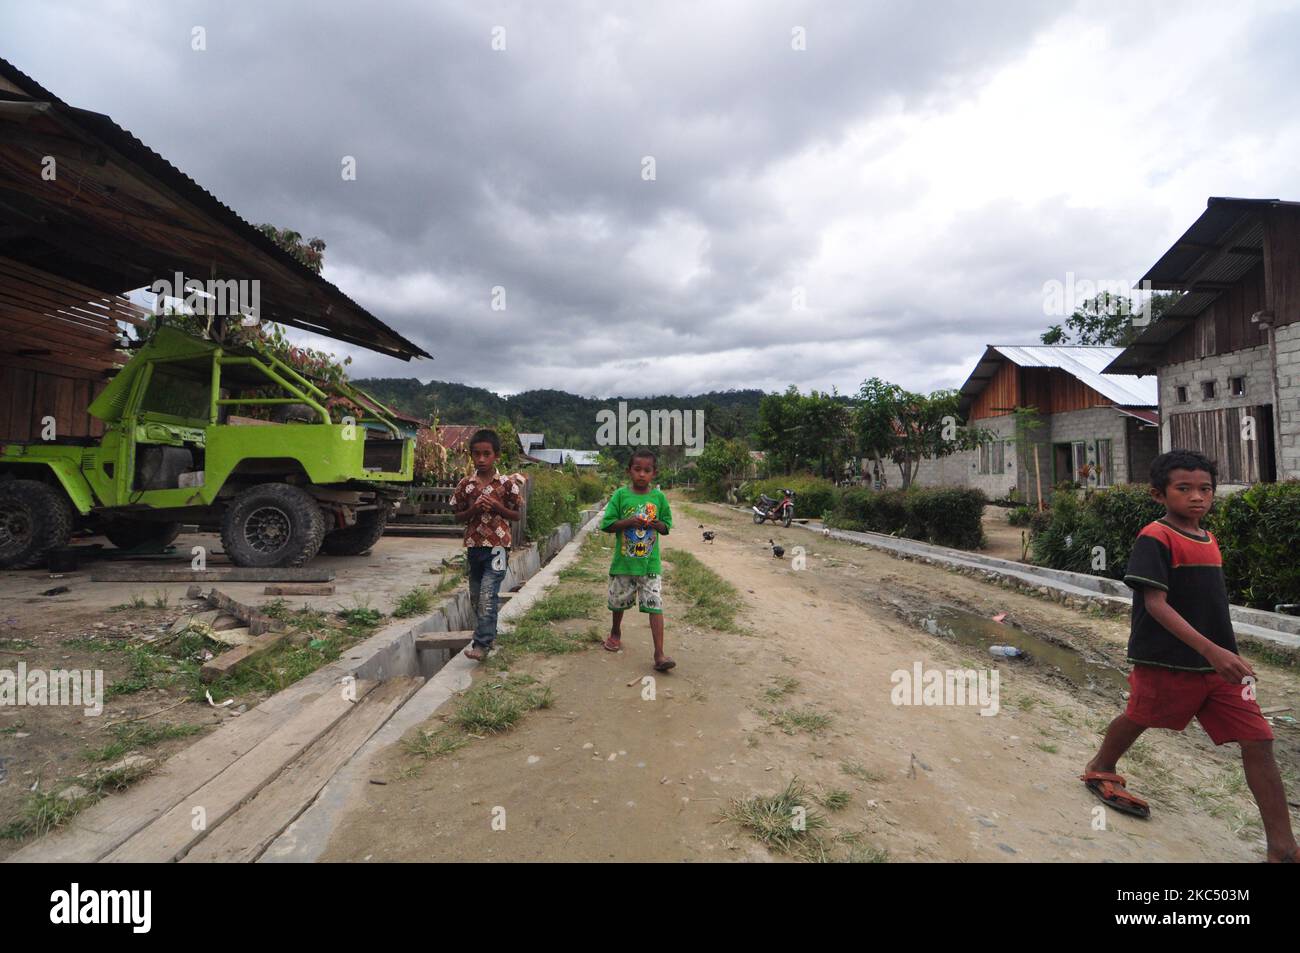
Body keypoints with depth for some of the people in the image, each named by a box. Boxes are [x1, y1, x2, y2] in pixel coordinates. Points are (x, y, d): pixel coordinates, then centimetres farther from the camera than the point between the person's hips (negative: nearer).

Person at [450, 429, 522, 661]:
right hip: (473, 546, 4)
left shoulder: (507, 484, -4)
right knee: (476, 597, 14)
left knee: (487, 596, -14)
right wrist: (473, 509, -11)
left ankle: (481, 644, -8)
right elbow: (458, 517, 9)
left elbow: (516, 515, 2)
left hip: (497, 547, -4)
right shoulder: (465, 485, 3)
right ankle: (489, 635, 32)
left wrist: (497, 506, -15)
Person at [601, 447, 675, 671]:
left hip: (650, 562, 0)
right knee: (619, 601, 19)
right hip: (623, 561, 1)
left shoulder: (659, 497, -1)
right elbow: (607, 524, -6)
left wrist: (657, 524, -15)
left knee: (655, 606, -7)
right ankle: (615, 632, 47)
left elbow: (666, 527, 7)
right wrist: (627, 522, -20)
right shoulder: (620, 495, -5)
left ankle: (659, 655, -4)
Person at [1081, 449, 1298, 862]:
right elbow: (1155, 603, -23)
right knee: (1138, 718, 14)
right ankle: (1101, 770, 41)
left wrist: (1224, 651, 19)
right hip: (1165, 661, -6)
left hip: (1218, 662, 6)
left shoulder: (1209, 540, 7)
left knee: (1258, 742, 0)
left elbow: (1210, 601, 18)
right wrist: (1210, 649, -29)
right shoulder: (1155, 538, -17)